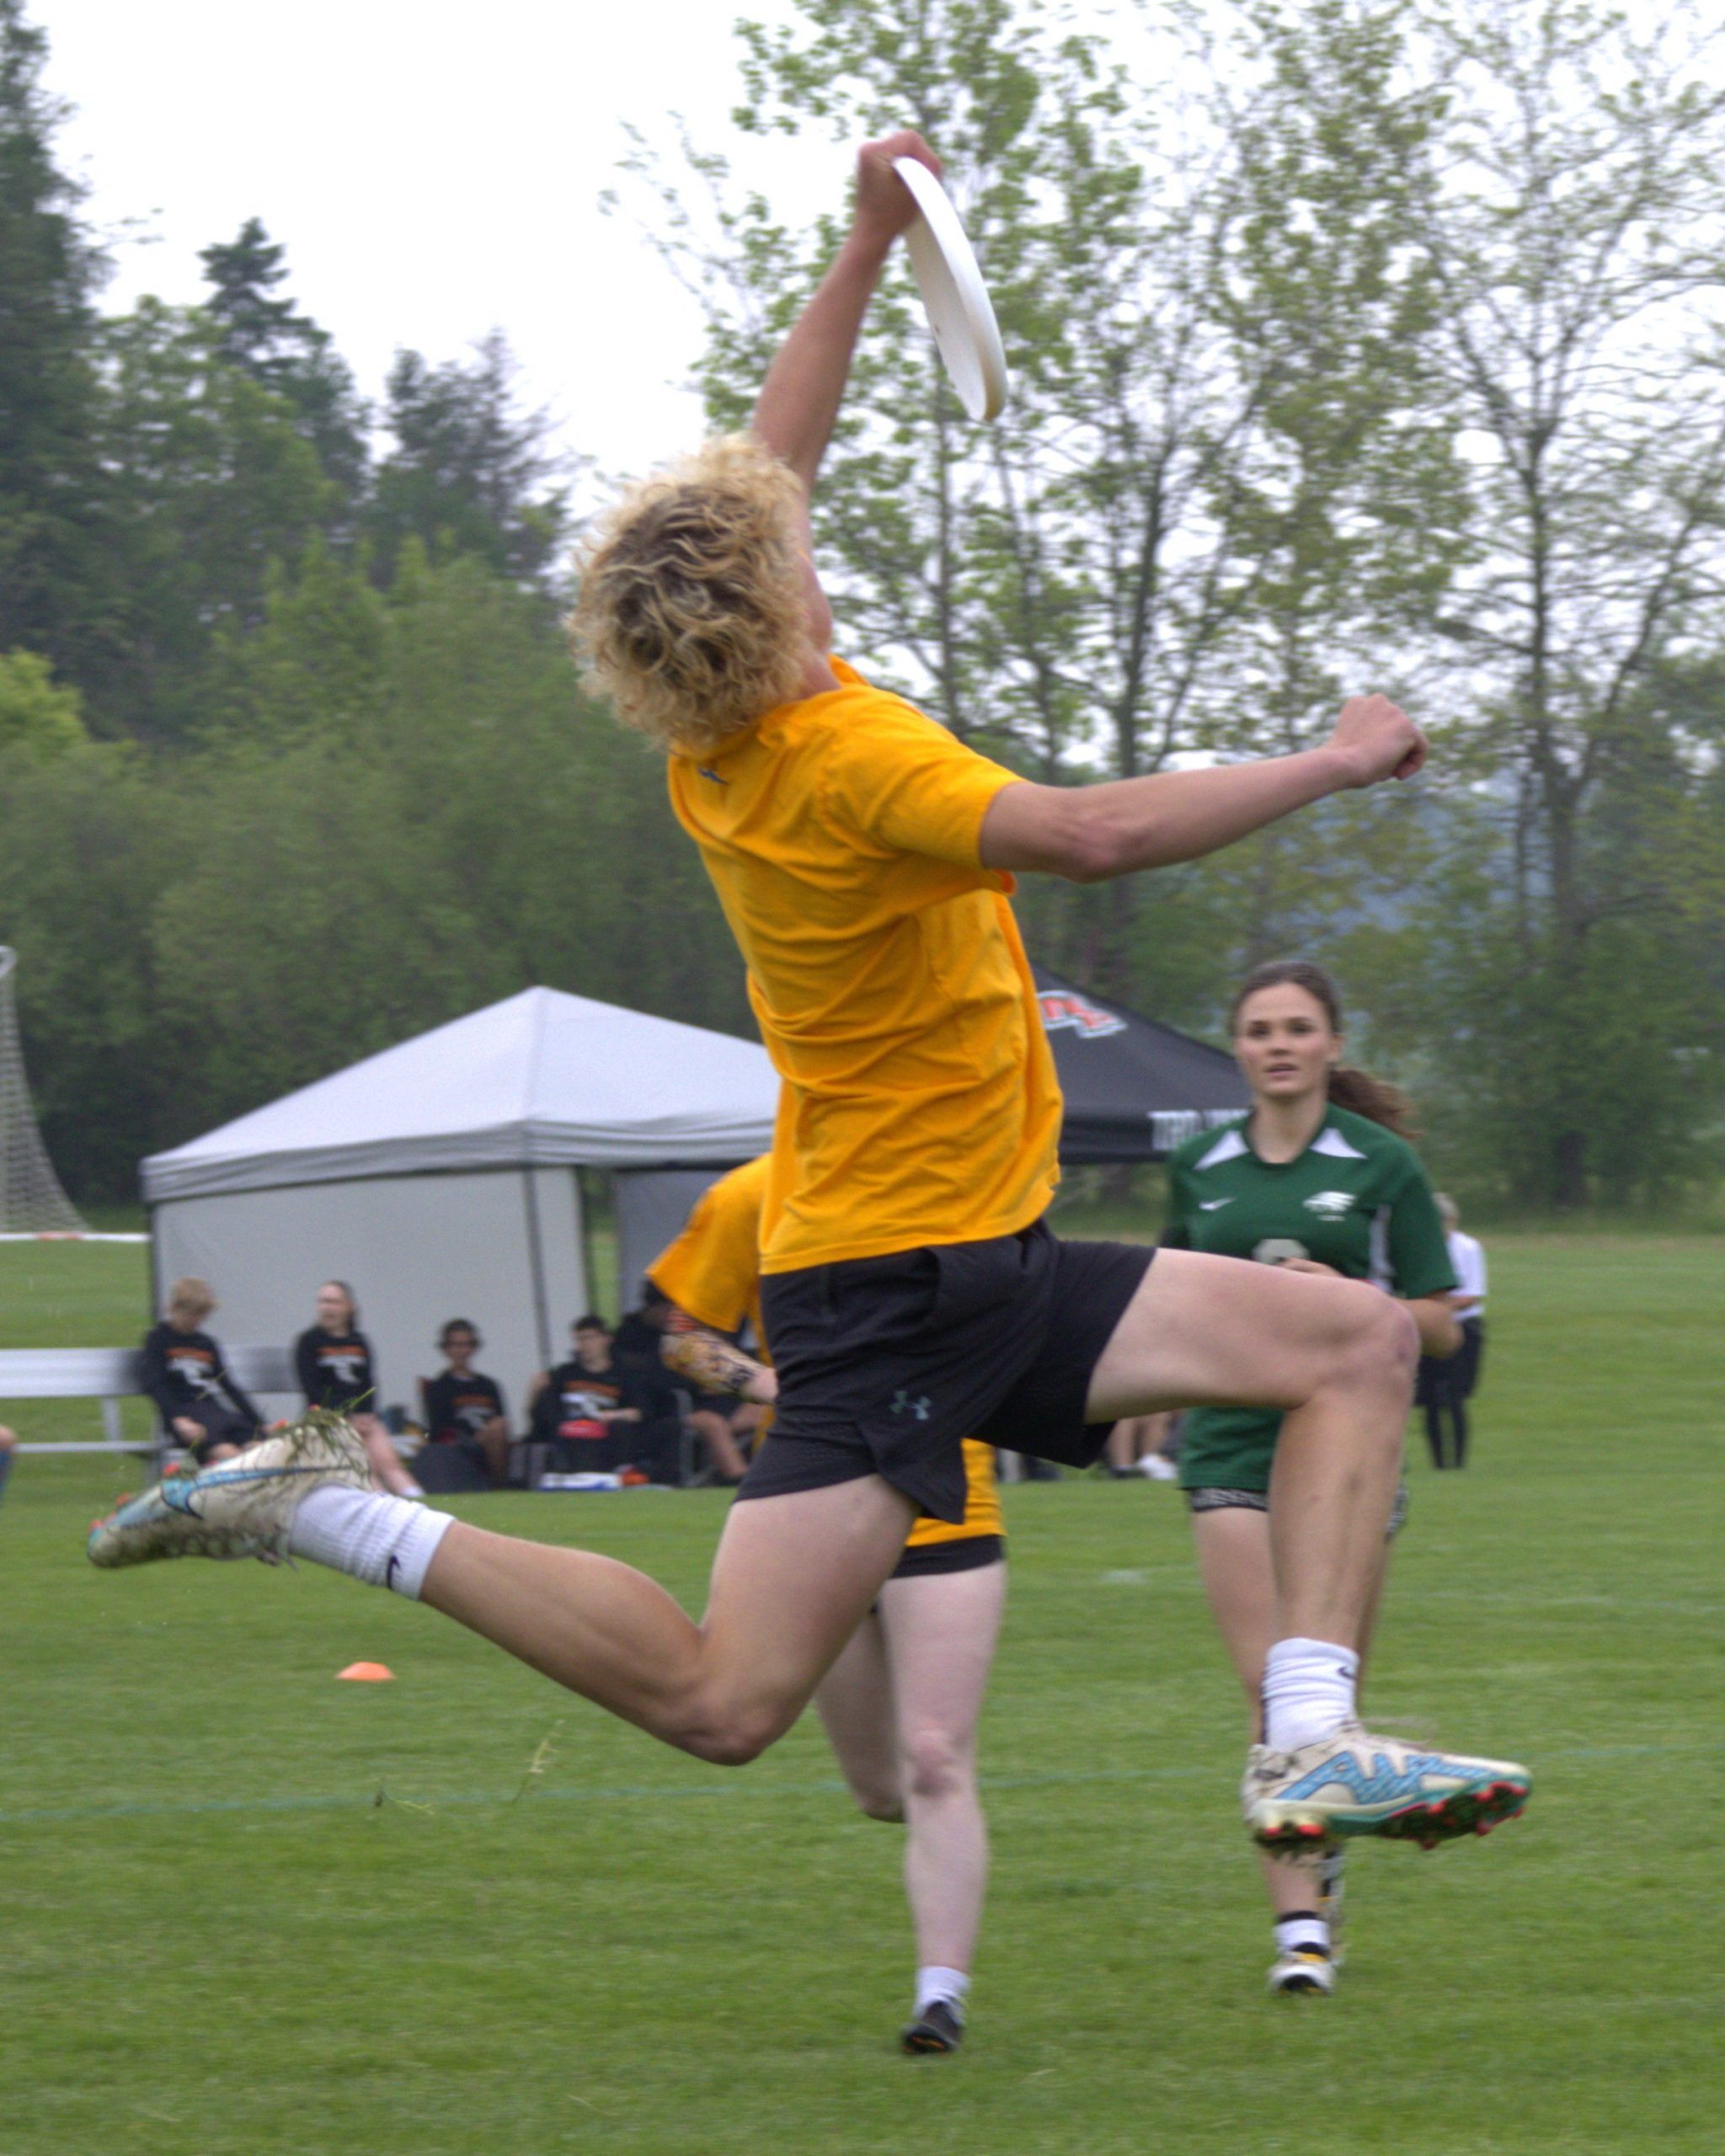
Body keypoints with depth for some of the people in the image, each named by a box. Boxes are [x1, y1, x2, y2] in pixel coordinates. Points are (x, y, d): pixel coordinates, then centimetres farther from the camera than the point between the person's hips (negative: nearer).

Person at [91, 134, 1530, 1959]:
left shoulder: (715, 741, 4)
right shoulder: (846, 761, -22)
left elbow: (761, 475, 20)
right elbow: (1091, 834, -36)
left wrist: (867, 247, 22)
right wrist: (1329, 764, -23)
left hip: (992, 1274, 10)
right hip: (897, 1281, -10)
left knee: (1357, 1342, 4)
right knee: (723, 1699, -15)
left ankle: (1306, 1743, -9)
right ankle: (339, 1517, -4)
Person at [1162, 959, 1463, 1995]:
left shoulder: (1384, 1164, 1)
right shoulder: (1200, 1168, 9)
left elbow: (1440, 1325, 2)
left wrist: (1348, 1299, -14)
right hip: (1233, 1443, 1)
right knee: (1272, 1691, -12)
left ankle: (1320, 1855, 32)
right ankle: (1302, 1924, -12)